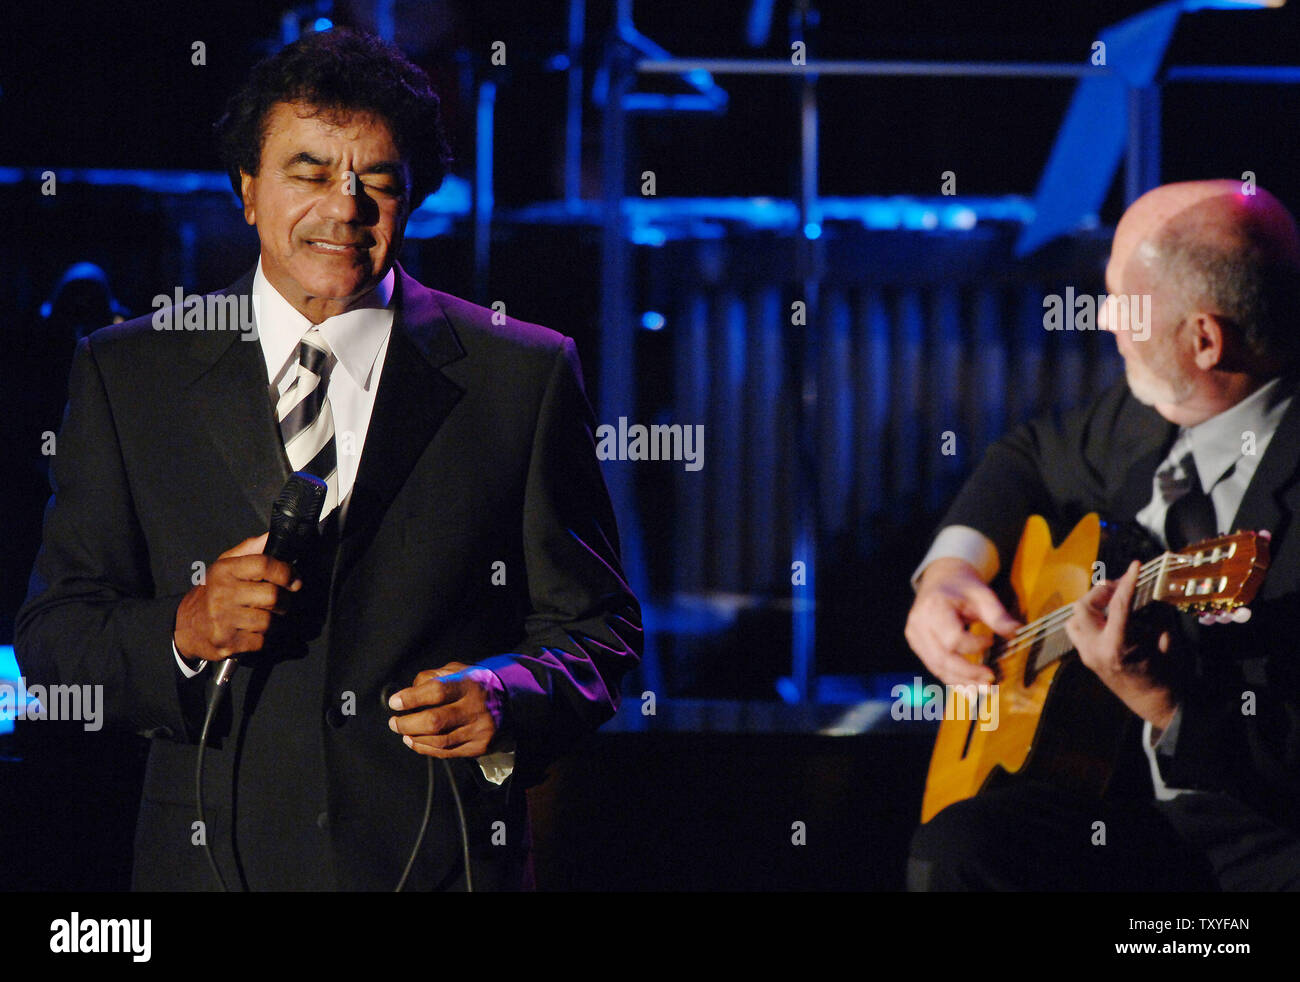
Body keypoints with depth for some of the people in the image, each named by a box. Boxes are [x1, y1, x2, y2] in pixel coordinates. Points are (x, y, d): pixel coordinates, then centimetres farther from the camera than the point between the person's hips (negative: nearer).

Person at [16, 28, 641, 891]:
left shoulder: (525, 379, 2)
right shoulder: (129, 376, 5)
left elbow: (597, 625, 4)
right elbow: (53, 639, 2)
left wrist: (510, 698, -16)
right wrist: (181, 633, -17)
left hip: (443, 861, 0)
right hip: (213, 863, 1)